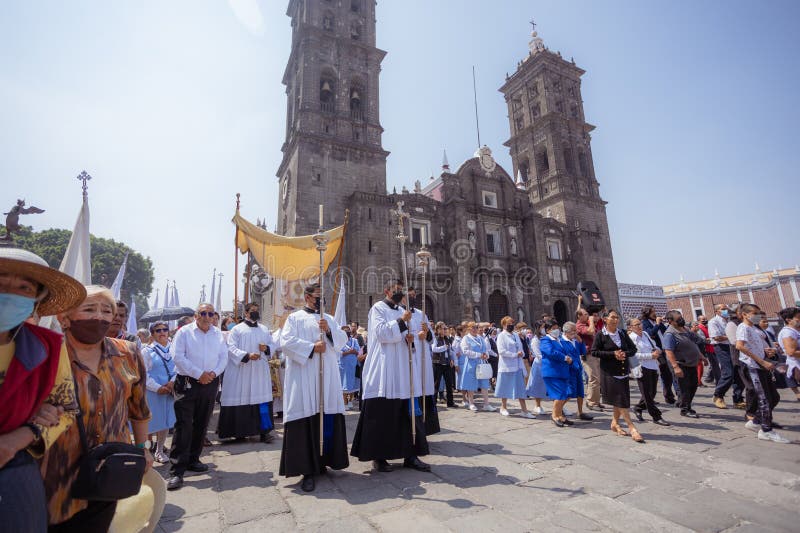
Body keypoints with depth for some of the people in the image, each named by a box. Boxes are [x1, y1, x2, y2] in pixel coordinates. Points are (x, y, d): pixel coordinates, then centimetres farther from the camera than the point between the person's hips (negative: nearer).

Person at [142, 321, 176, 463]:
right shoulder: (147, 351, -3)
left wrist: (172, 382, -13)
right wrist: (158, 388, -14)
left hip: (169, 391, 3)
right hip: (152, 392, -3)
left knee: (165, 421, 10)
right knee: (151, 422, 2)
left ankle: (160, 450, 26)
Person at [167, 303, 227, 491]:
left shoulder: (218, 334, 9)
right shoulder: (184, 332, -2)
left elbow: (224, 357, 9)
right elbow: (178, 357, -10)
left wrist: (214, 372, -9)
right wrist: (199, 374, -14)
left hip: (210, 383, 4)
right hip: (188, 383, -4)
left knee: (201, 424, 13)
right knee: (184, 425, -7)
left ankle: (192, 460, 29)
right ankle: (177, 470, -2)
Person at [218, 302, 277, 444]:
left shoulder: (265, 330, 13)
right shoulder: (237, 329, 1)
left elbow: (273, 346, 14)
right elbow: (231, 348, -9)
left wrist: (266, 348, -9)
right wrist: (247, 355, -22)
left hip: (260, 372, 3)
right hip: (241, 372, -3)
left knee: (262, 400, 1)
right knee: (241, 400, 3)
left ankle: (264, 431, 6)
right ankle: (240, 431, 19)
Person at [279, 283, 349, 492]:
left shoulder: (329, 319, 17)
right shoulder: (295, 318, 4)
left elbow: (342, 340, 8)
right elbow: (286, 342, -8)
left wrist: (329, 330, -9)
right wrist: (311, 347, -14)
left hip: (328, 377, 4)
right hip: (304, 378, -4)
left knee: (328, 421, 6)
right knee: (306, 422, -3)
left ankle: (322, 462, 23)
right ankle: (307, 470, 8)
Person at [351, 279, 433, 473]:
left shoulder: (401, 311, 16)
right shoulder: (378, 308, -3)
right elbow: (382, 333, -15)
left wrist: (408, 339, -1)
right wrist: (401, 322, -16)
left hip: (401, 371, 7)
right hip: (383, 371, -6)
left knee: (406, 412, 7)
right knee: (381, 414, 2)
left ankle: (409, 455, 15)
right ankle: (378, 456, 15)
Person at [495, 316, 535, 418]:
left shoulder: (516, 335, 14)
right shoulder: (501, 336, -7)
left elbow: (521, 348, 19)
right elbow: (501, 351, -16)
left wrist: (521, 353, -4)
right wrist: (515, 355, -15)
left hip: (518, 366, 6)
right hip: (507, 366, -6)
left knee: (520, 388, 4)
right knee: (506, 387, 5)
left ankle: (524, 410, 7)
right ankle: (503, 407, 22)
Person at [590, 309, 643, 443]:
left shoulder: (622, 333, 8)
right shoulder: (600, 335, -7)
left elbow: (633, 349, 11)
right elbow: (594, 352, -10)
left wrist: (625, 353, -10)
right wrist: (613, 354, -17)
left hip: (623, 370, 6)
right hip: (609, 372, -5)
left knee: (619, 400, 11)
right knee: (621, 399, -6)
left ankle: (615, 423, 28)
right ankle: (632, 428, 1)